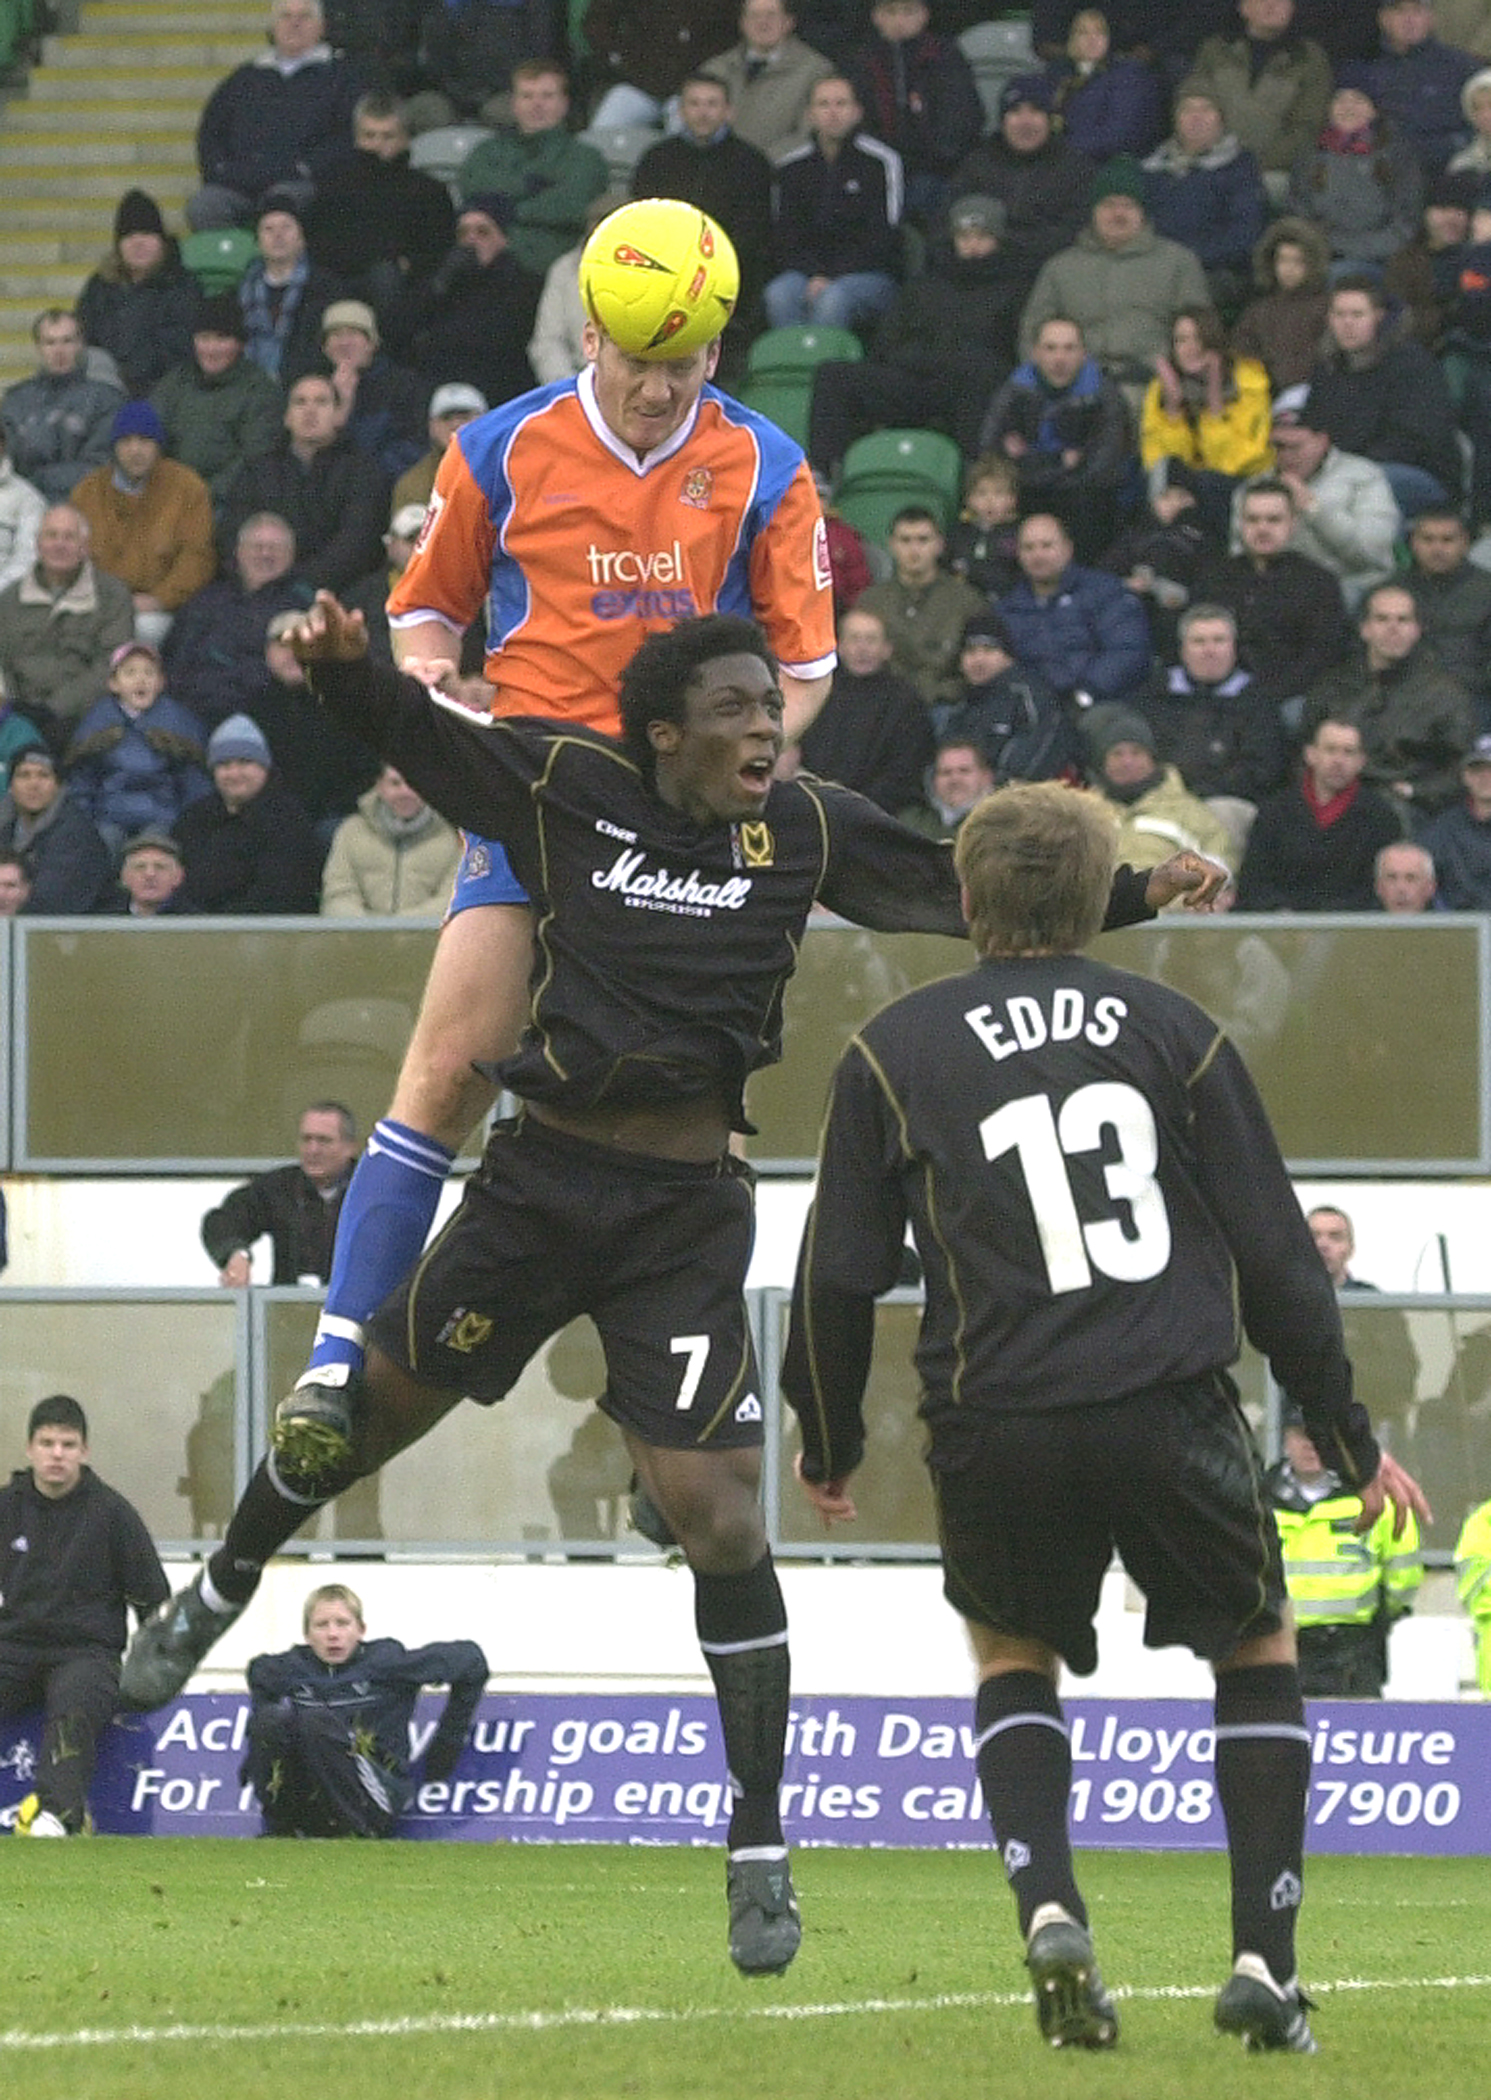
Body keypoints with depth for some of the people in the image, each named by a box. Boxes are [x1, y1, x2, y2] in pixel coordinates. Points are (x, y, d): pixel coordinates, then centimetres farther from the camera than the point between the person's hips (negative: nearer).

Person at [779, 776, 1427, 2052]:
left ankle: (1048, 1910, -1)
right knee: (1259, 1652, 21)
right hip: (1175, 1417, 0)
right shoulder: (1175, 1033, 8)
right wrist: (1347, 1435, 17)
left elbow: (841, 1275, 6)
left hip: (999, 1431, 0)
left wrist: (830, 1444, 21)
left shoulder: (895, 1051, 7)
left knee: (1012, 1658, 25)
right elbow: (1276, 1254, 8)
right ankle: (1265, 1963, 7)